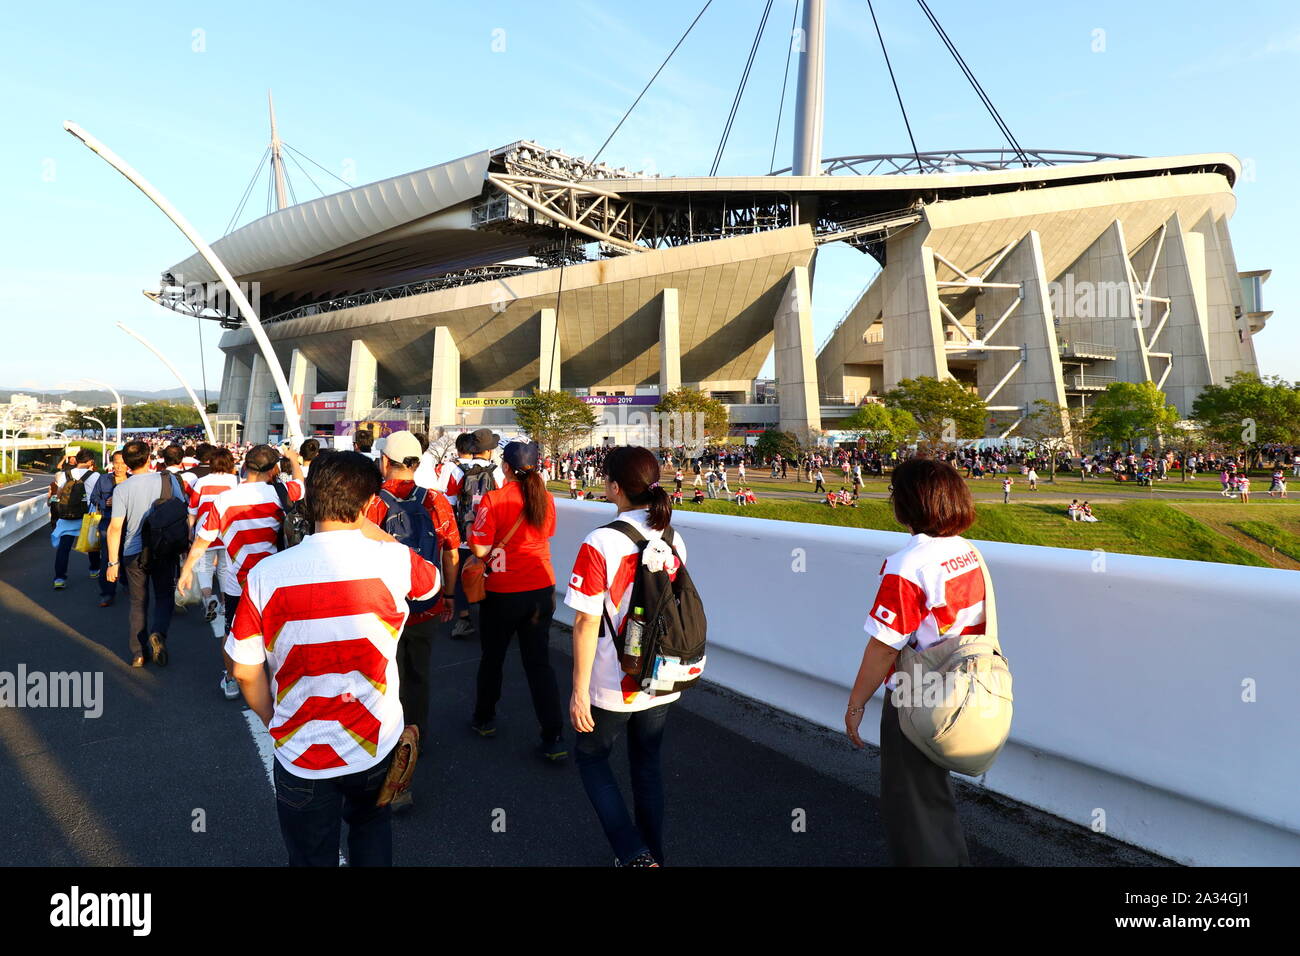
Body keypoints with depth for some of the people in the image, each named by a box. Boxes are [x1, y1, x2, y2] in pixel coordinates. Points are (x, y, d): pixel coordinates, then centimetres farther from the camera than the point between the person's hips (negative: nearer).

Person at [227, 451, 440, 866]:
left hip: (301, 754, 0)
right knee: (371, 829, 31)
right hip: (377, 745, 0)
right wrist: (376, 534, 4)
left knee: (311, 856, 24)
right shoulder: (394, 560, -18)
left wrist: (275, 723, 11)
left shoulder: (266, 572, -15)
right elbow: (433, 582, 7)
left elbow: (245, 670, -6)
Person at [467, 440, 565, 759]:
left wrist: (471, 531, 3)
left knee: (492, 657, 18)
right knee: (539, 661, 7)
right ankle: (554, 738, 5)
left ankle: (484, 719, 37)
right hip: (541, 589, 4)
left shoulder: (493, 499, -16)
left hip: (503, 592, -3)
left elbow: (481, 549, -16)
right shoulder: (546, 498, -1)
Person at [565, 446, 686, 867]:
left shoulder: (599, 544, -21)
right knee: (648, 767, 22)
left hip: (613, 685, -5)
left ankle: (634, 855, 11)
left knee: (591, 757, 19)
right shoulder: (673, 539, -3)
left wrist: (579, 691, -10)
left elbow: (586, 623, -19)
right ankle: (652, 855, 36)